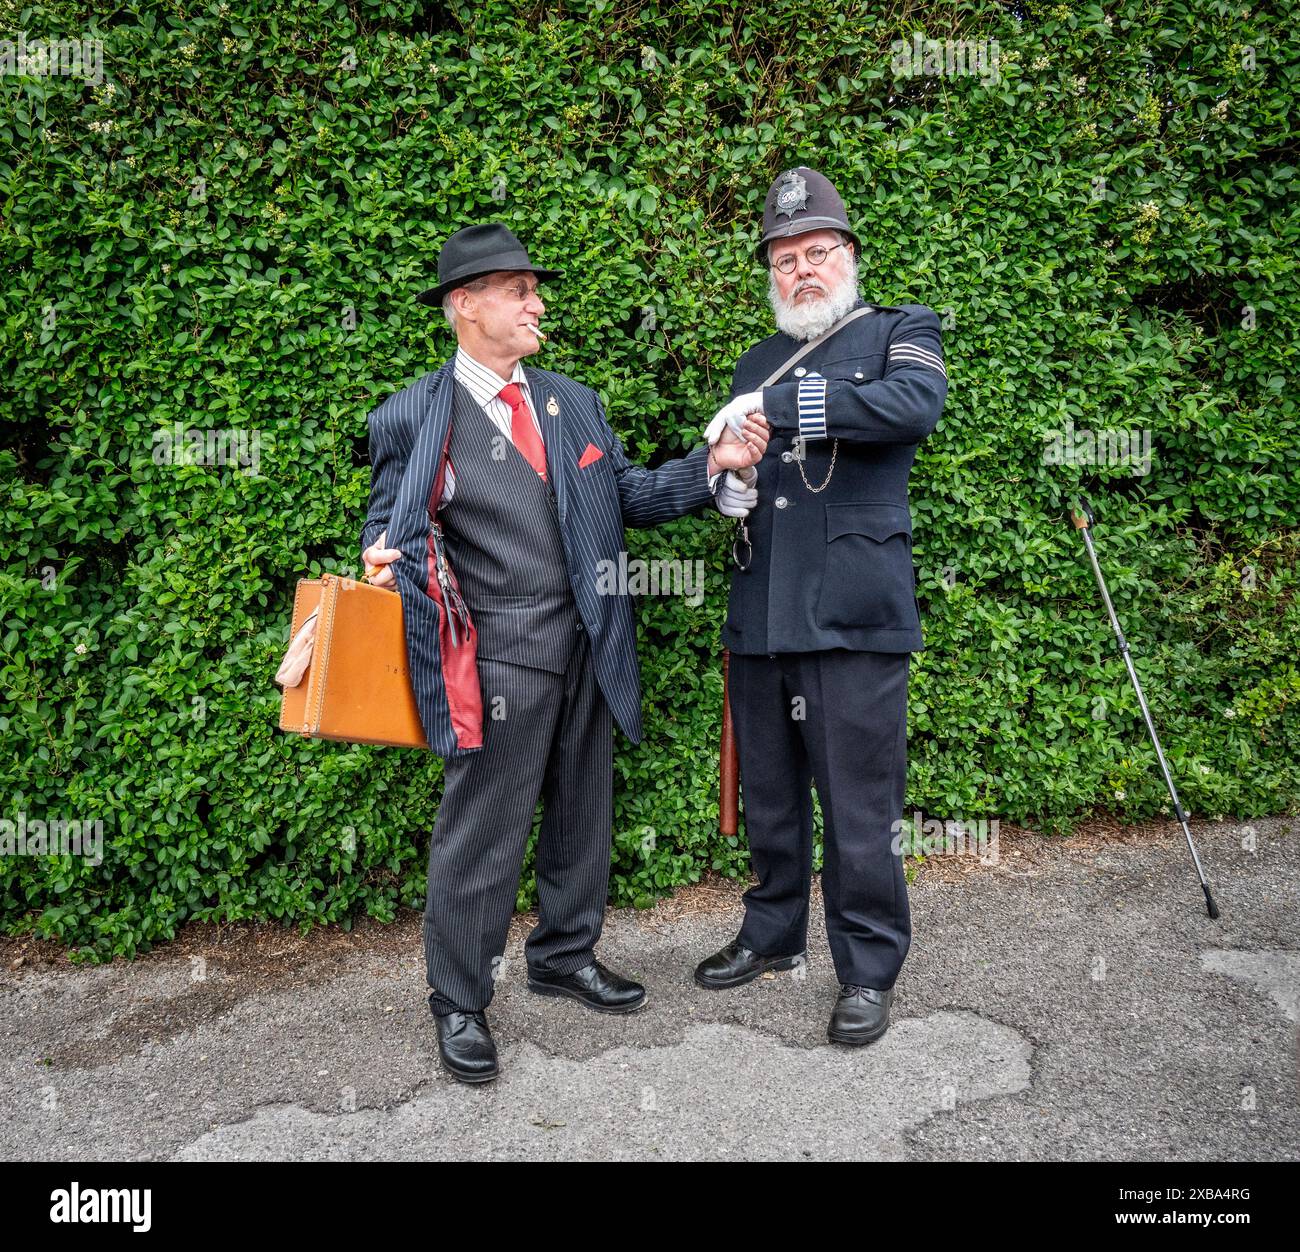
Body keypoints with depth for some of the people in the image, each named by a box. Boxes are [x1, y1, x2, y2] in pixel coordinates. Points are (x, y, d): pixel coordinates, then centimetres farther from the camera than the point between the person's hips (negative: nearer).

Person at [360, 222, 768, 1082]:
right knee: (481, 831, 1)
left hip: (587, 643, 6)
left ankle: (565, 955, 37)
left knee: (583, 812, 16)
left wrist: (712, 465, -2)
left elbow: (629, 495, 12)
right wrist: (385, 559, -19)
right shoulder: (413, 419, -2)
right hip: (499, 652, -6)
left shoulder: (575, 404, 14)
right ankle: (459, 1004, 20)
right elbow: (389, 526, 4)